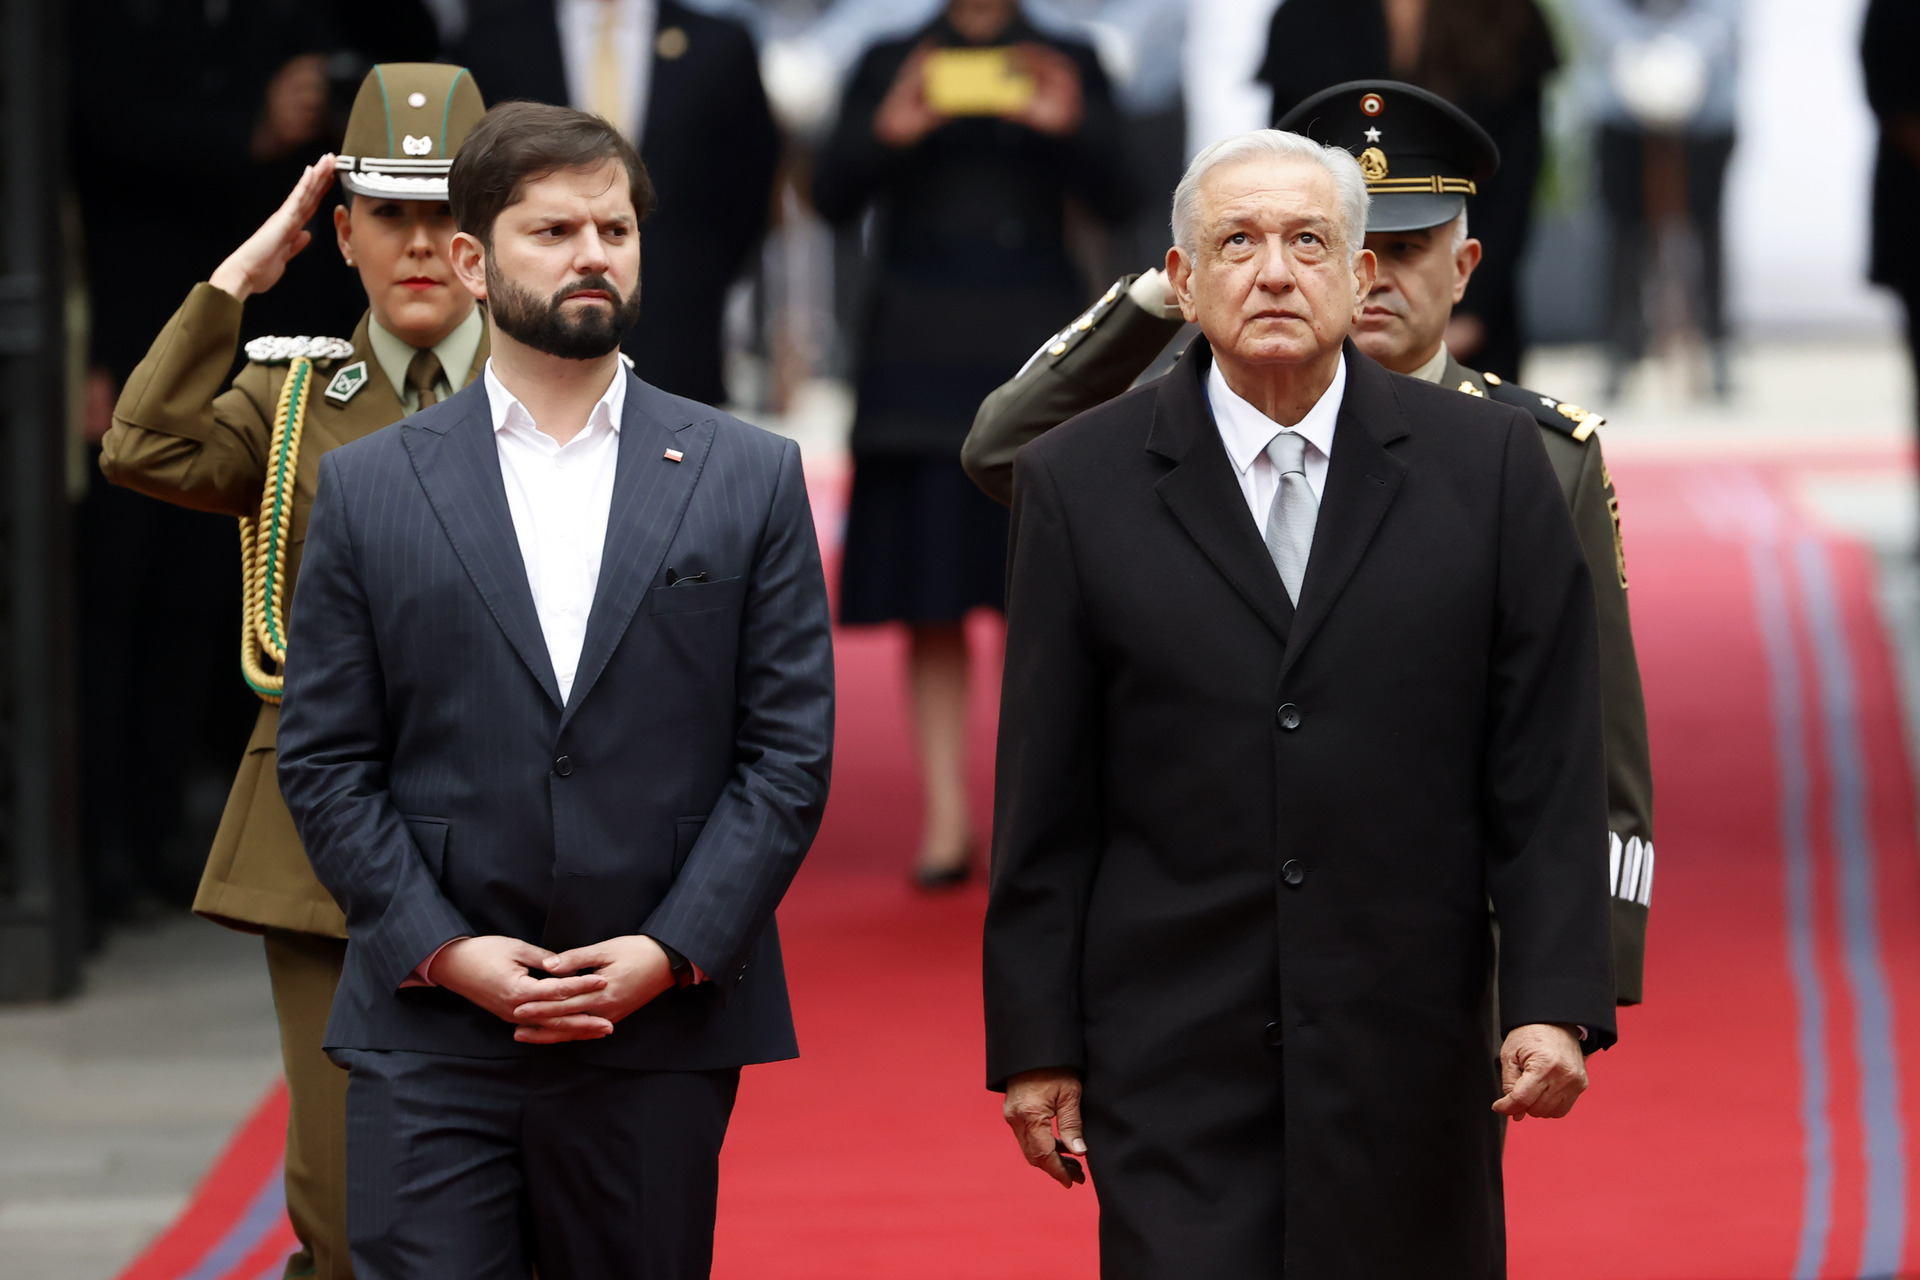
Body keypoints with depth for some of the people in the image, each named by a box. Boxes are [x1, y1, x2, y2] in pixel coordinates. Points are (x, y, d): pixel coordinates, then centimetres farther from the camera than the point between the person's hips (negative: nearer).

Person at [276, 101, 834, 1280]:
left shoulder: (750, 479, 7)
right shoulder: (370, 488, 6)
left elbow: (790, 751, 3)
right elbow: (325, 761, 4)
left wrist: (672, 950, -8)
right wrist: (442, 950, -8)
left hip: (661, 1033, 1)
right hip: (430, 1032, 0)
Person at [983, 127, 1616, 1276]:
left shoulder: (1488, 464, 3)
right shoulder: (1082, 481, 4)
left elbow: (1549, 768, 1)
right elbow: (1045, 800, 4)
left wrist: (1555, 1002, -7)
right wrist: (1035, 1040, 1)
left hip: (1410, 1051, 1)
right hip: (1174, 1054, -1)